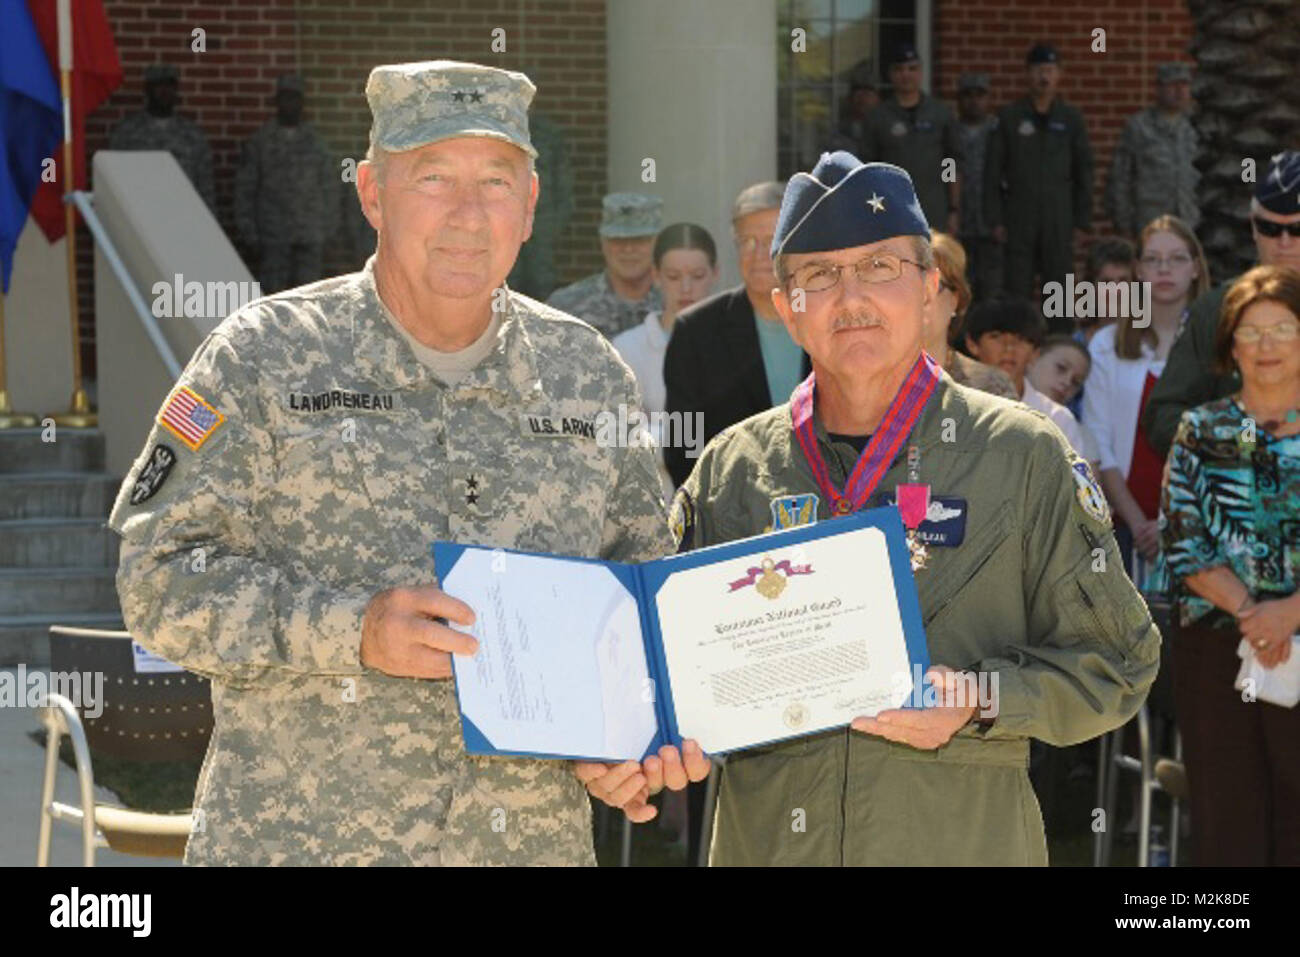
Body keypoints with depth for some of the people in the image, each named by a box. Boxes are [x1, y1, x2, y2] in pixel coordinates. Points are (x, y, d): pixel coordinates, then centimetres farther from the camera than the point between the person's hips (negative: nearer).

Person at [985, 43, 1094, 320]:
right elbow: (993, 170, 4)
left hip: (1059, 223, 1)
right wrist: (995, 220, -3)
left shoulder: (1070, 119, 7)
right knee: (1017, 293, -1)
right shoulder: (1009, 117, 5)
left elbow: (1084, 172, 8)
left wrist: (1082, 222, 2)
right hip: (1019, 222, -1)